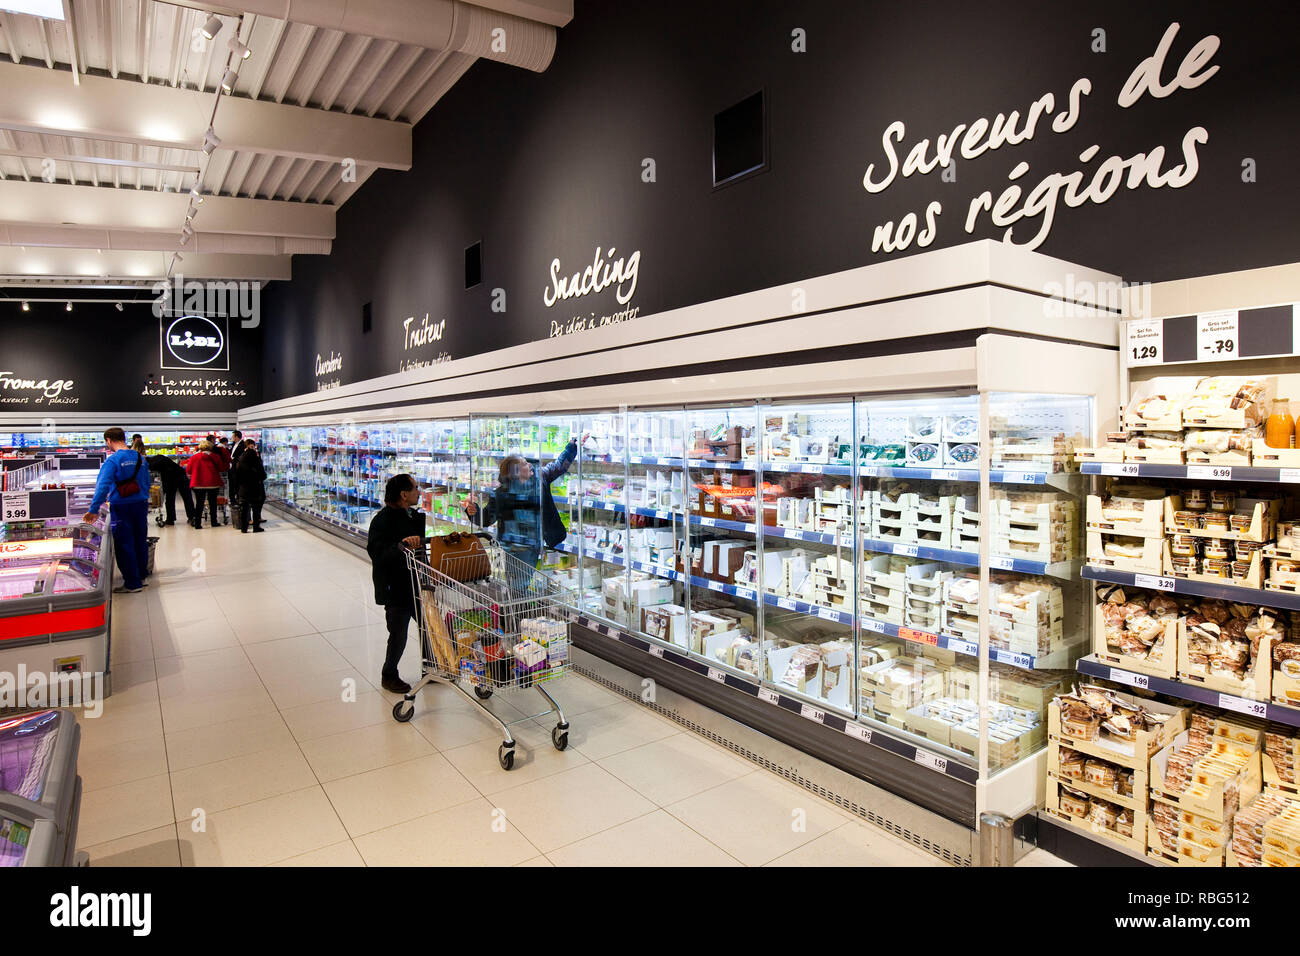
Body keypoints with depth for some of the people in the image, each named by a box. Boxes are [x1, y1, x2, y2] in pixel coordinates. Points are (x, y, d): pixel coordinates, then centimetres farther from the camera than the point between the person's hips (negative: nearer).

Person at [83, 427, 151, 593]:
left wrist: (94, 510, -21)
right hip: (141, 505, 6)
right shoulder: (140, 458, 5)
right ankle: (141, 576, 28)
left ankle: (132, 583, 8)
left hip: (121, 508, -6)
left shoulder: (112, 460, -14)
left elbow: (102, 486, -21)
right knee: (140, 541, 17)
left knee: (124, 545, 3)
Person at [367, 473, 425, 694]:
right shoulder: (383, 520, -16)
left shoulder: (414, 516, 8)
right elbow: (377, 553, -28)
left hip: (417, 584, 7)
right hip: (395, 589, -7)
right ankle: (389, 677, 25)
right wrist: (401, 546, -39)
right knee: (398, 634, 3)